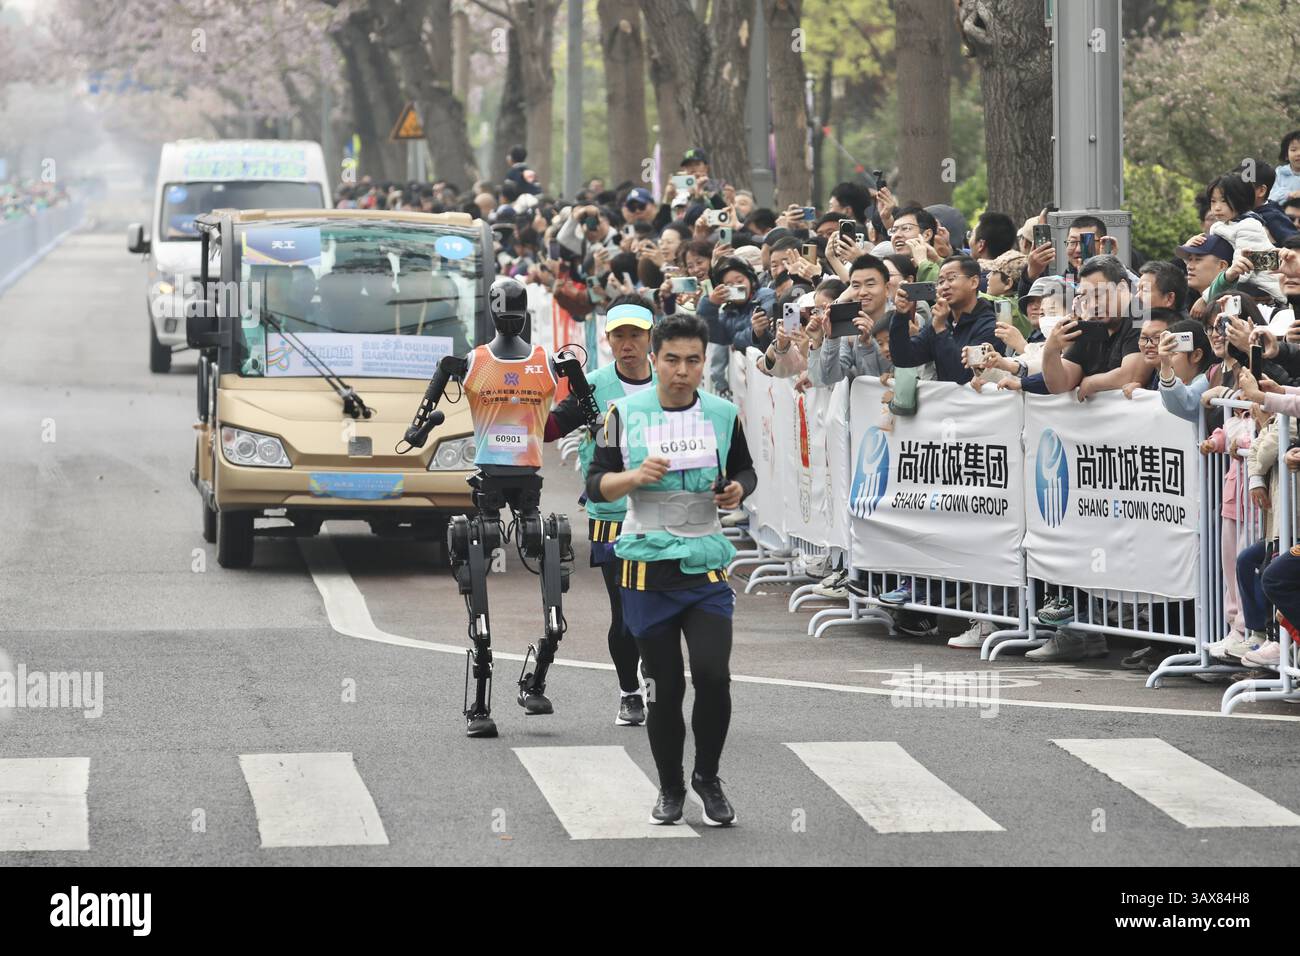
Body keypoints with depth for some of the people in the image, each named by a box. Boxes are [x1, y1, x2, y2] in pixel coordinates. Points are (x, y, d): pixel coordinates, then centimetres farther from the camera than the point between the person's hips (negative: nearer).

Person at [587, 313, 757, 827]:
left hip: (706, 567, 1)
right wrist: (636, 476, -20)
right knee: (664, 687, 4)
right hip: (648, 567, -1)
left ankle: (707, 777, 8)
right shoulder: (626, 412, -2)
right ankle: (670, 788, 22)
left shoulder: (723, 414, 2)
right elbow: (596, 485, 0)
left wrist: (738, 489, -7)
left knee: (712, 676, -13)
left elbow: (744, 471, 16)